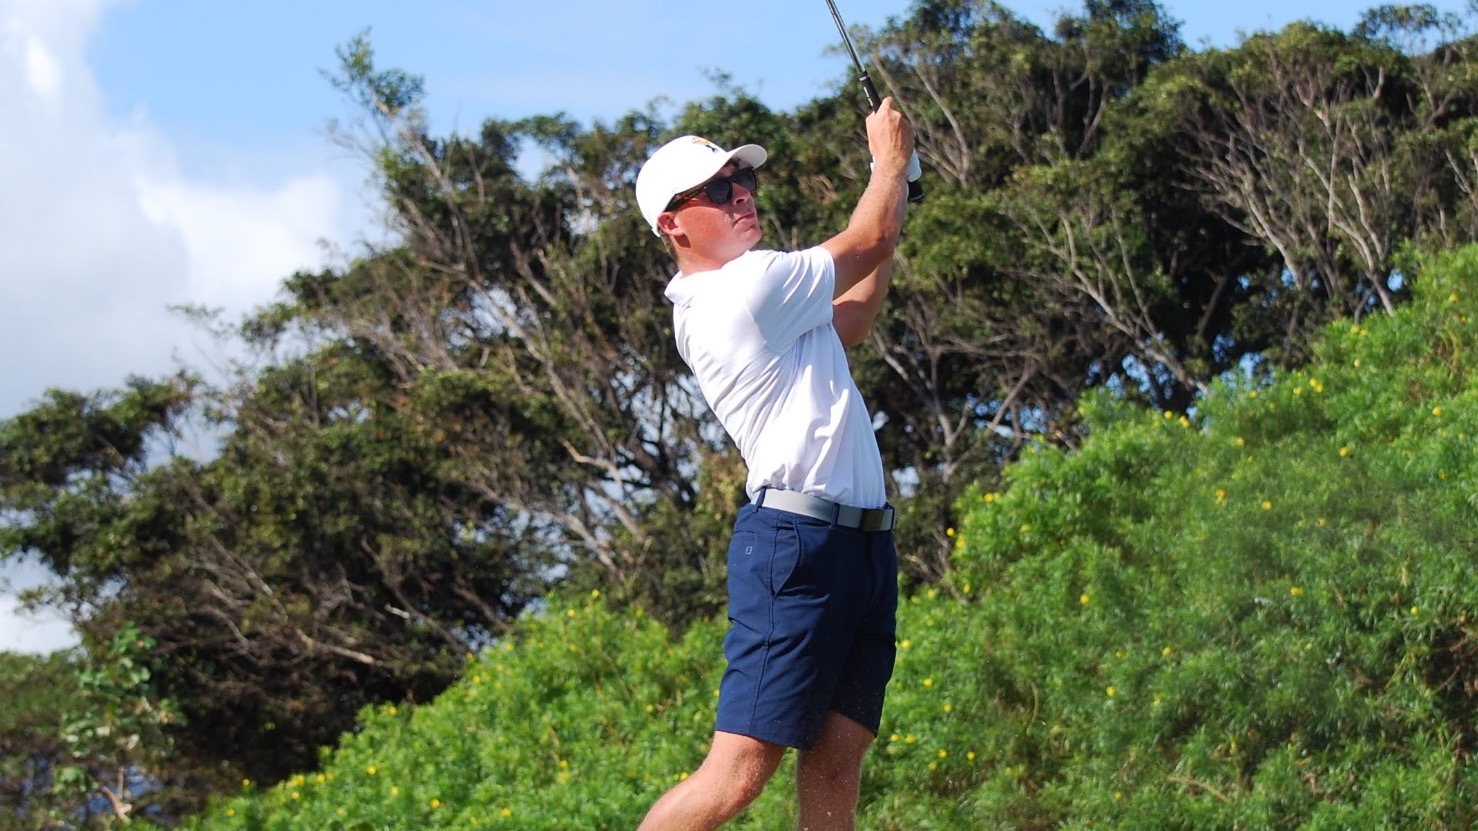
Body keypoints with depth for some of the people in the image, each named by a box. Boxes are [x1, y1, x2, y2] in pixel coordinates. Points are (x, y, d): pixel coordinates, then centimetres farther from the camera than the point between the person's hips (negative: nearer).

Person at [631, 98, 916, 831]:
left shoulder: (715, 303, 18)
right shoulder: (750, 286, -11)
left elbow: (851, 323, 32)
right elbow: (870, 240, -2)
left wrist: (894, 194, 29)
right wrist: (891, 157, 17)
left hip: (861, 543, 10)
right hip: (797, 542, -10)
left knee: (837, 758, 2)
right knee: (739, 771, -12)